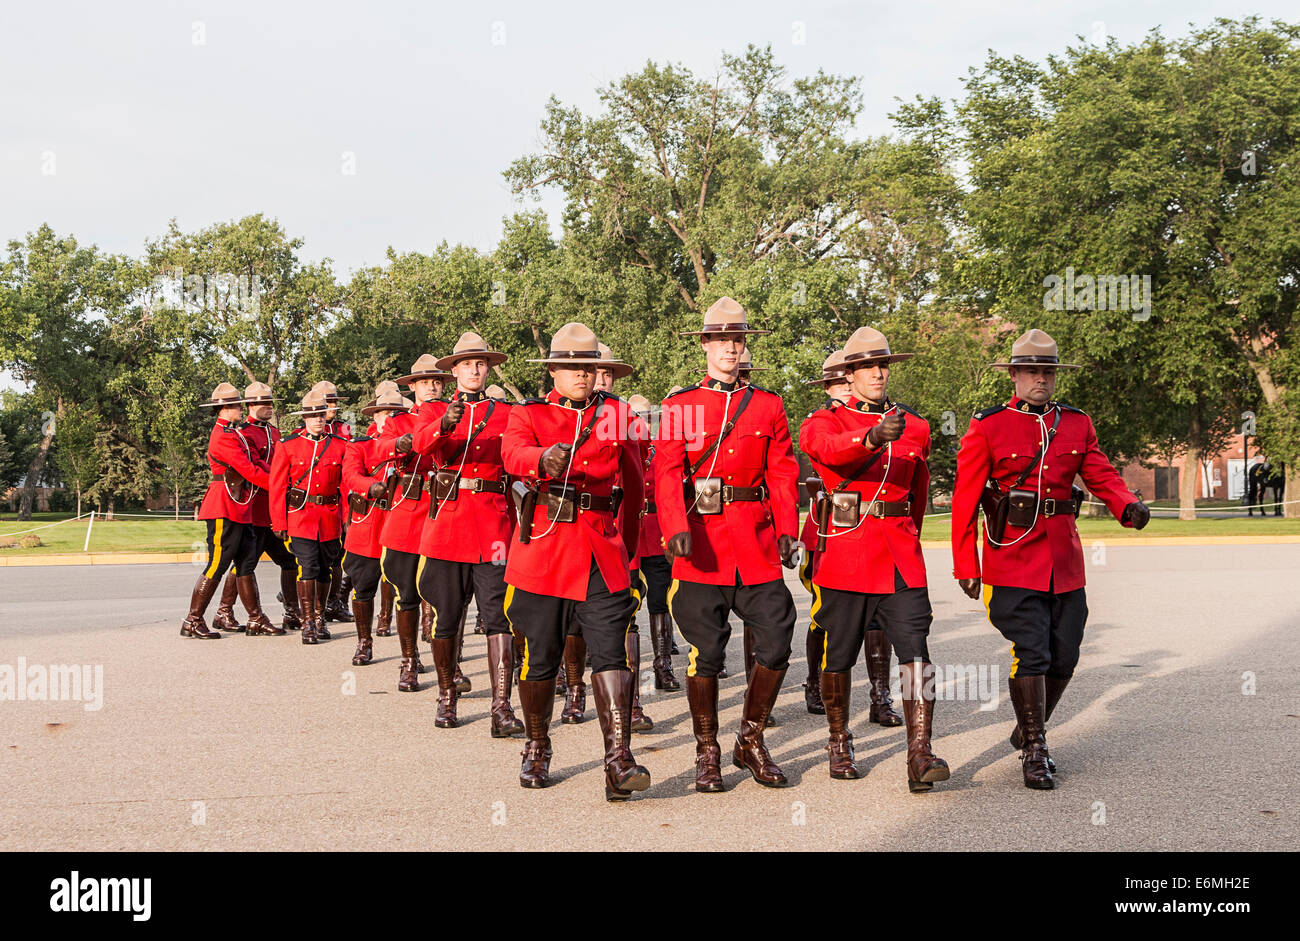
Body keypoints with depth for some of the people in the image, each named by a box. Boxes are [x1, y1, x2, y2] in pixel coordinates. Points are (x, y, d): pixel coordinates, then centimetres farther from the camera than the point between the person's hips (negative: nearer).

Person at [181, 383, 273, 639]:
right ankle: (192, 622, 2)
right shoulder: (224, 436, -15)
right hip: (224, 510, -10)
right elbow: (250, 470, -19)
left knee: (246, 562, 11)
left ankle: (256, 619, 17)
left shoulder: (233, 433, 17)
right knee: (217, 565, -6)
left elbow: (255, 461, 13)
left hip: (239, 510, 10)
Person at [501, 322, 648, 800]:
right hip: (542, 550, -1)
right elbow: (514, 454, -18)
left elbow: (634, 485, 20)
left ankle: (618, 760, -11)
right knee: (540, 656, 7)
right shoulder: (528, 415, 6)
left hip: (603, 554, 1)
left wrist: (626, 542, 19)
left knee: (611, 653, -9)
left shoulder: (616, 414, 11)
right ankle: (537, 749, 27)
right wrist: (544, 459, -40)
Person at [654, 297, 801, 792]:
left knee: (776, 643, -2)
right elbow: (667, 472, -4)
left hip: (757, 545, 2)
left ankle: (751, 741, 18)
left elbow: (782, 473, 8)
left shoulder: (768, 406, 12)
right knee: (706, 652, 0)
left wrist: (787, 530, -6)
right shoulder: (678, 406, 5)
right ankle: (707, 753, 16)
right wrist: (677, 528, -20)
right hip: (702, 543, -2)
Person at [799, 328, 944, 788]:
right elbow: (829, 448, -25)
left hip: (900, 558, 2)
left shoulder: (915, 427, 13)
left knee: (915, 651, -11)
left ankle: (919, 755, -13)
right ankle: (839, 743, 26)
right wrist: (873, 438, -44)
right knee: (838, 656, 8)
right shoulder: (825, 421, 1)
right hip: (843, 556, -2)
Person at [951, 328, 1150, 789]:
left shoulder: (1078, 424, 11)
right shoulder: (987, 427, -2)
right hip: (1013, 559, -4)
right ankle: (1034, 749, 5)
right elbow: (964, 500, -2)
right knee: (1031, 655, -9)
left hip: (1065, 561, 5)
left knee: (1064, 657, 8)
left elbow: (1101, 474, 6)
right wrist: (966, 565, -5)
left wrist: (1128, 506, -17)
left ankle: (1027, 731, 31)